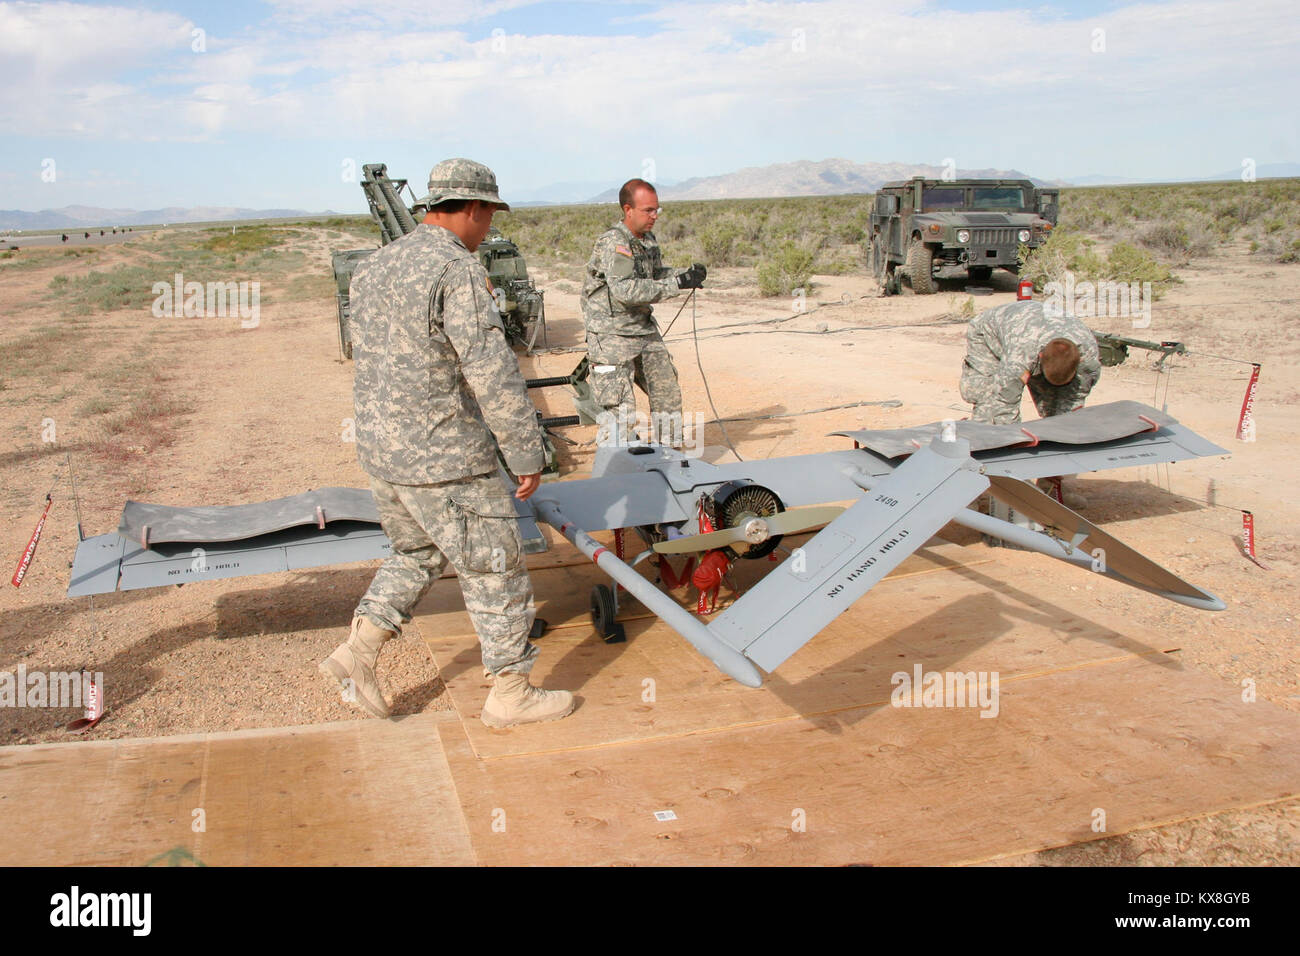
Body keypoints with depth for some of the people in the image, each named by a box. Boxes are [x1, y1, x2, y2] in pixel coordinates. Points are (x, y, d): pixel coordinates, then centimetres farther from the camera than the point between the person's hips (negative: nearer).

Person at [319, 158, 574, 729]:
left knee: (417, 552, 26)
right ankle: (511, 694, 15)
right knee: (494, 567, 5)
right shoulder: (457, 270, -17)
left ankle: (358, 650, 20)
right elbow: (492, 373, -20)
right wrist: (527, 454, -14)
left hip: (379, 448, 8)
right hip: (443, 456, -8)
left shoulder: (374, 268, 10)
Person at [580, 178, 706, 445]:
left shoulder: (648, 239, 7)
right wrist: (677, 284, -30)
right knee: (621, 409, -10)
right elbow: (625, 290, -32)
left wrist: (688, 273, -1)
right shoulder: (612, 242, -20)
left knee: (668, 394, 12)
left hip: (644, 330, 9)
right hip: (612, 336, -9)